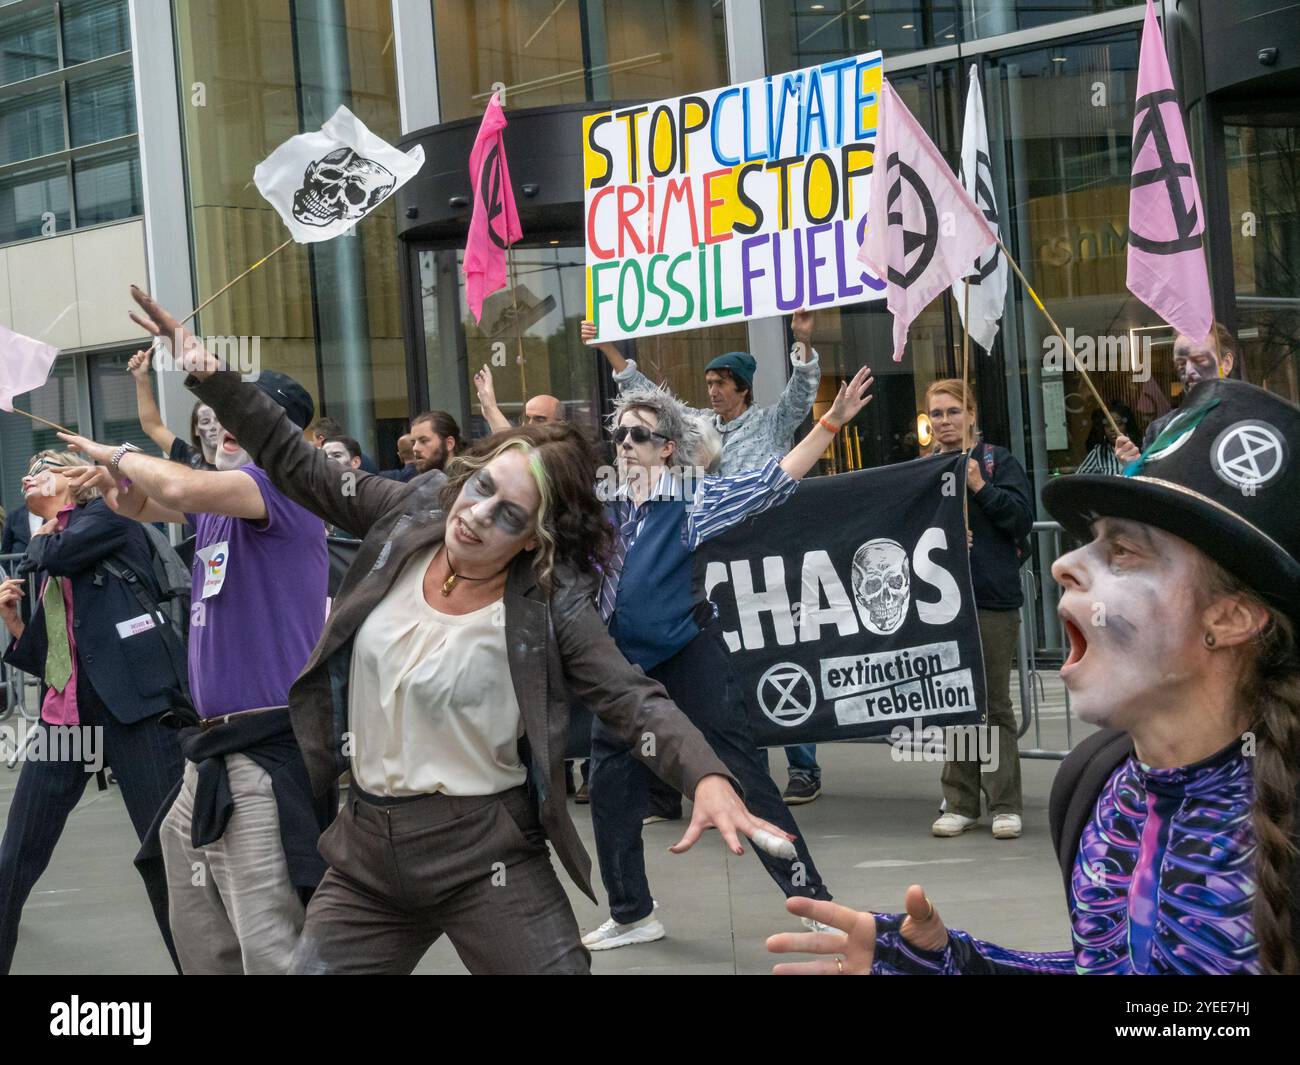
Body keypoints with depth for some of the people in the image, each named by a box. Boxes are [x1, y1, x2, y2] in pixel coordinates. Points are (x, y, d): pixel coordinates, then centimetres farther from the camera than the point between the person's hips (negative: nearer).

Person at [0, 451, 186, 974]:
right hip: (62, 718, 7)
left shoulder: (109, 515, 6)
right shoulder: (42, 564, 22)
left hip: (131, 709, -7)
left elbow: (61, 555, -13)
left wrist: (44, 535, 8)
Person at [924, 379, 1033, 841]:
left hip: (992, 598, -4)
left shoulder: (998, 462, 2)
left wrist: (980, 487, -15)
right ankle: (960, 803, 16)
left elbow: (1022, 519, -8)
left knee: (994, 703, 1)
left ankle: (1005, 805, 7)